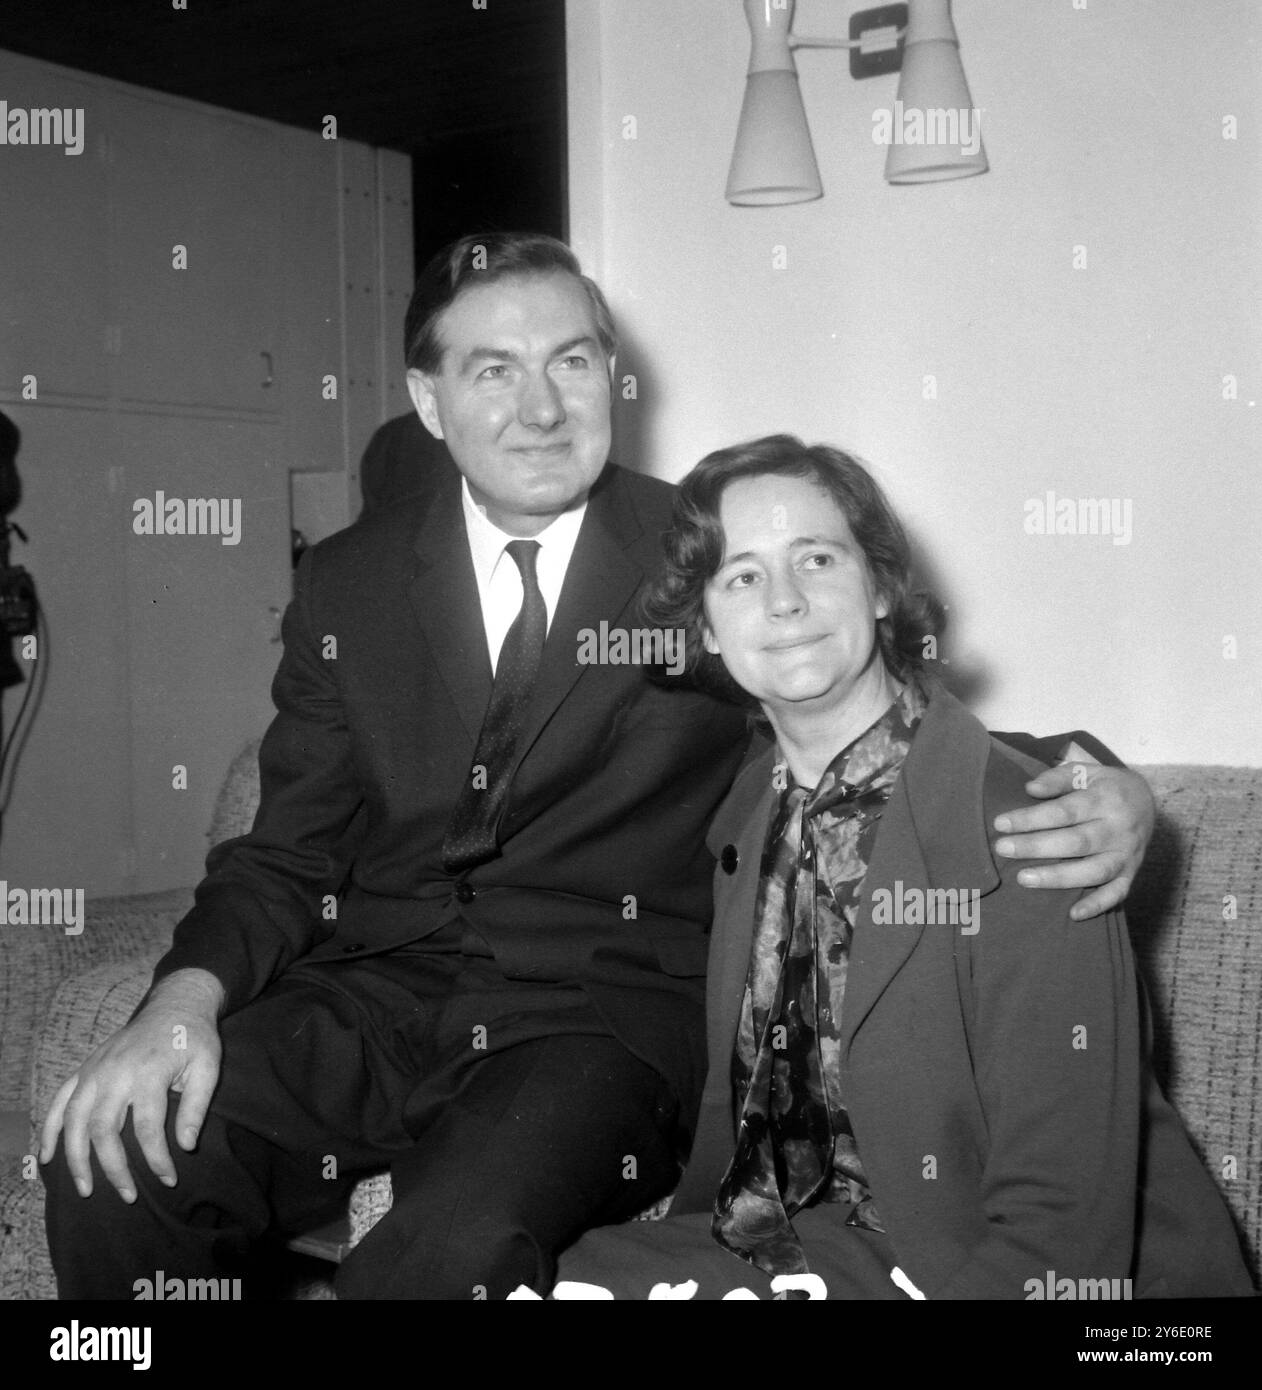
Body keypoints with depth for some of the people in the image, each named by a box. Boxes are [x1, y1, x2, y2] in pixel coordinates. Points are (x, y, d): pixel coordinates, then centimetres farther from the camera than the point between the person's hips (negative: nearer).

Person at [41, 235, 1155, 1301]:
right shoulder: (346, 585, 10)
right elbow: (288, 852, 10)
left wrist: (1099, 792, -15)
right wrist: (185, 1000, -11)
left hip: (606, 1015, -3)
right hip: (374, 995, 3)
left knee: (454, 1254, -32)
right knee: (111, 1168, -22)